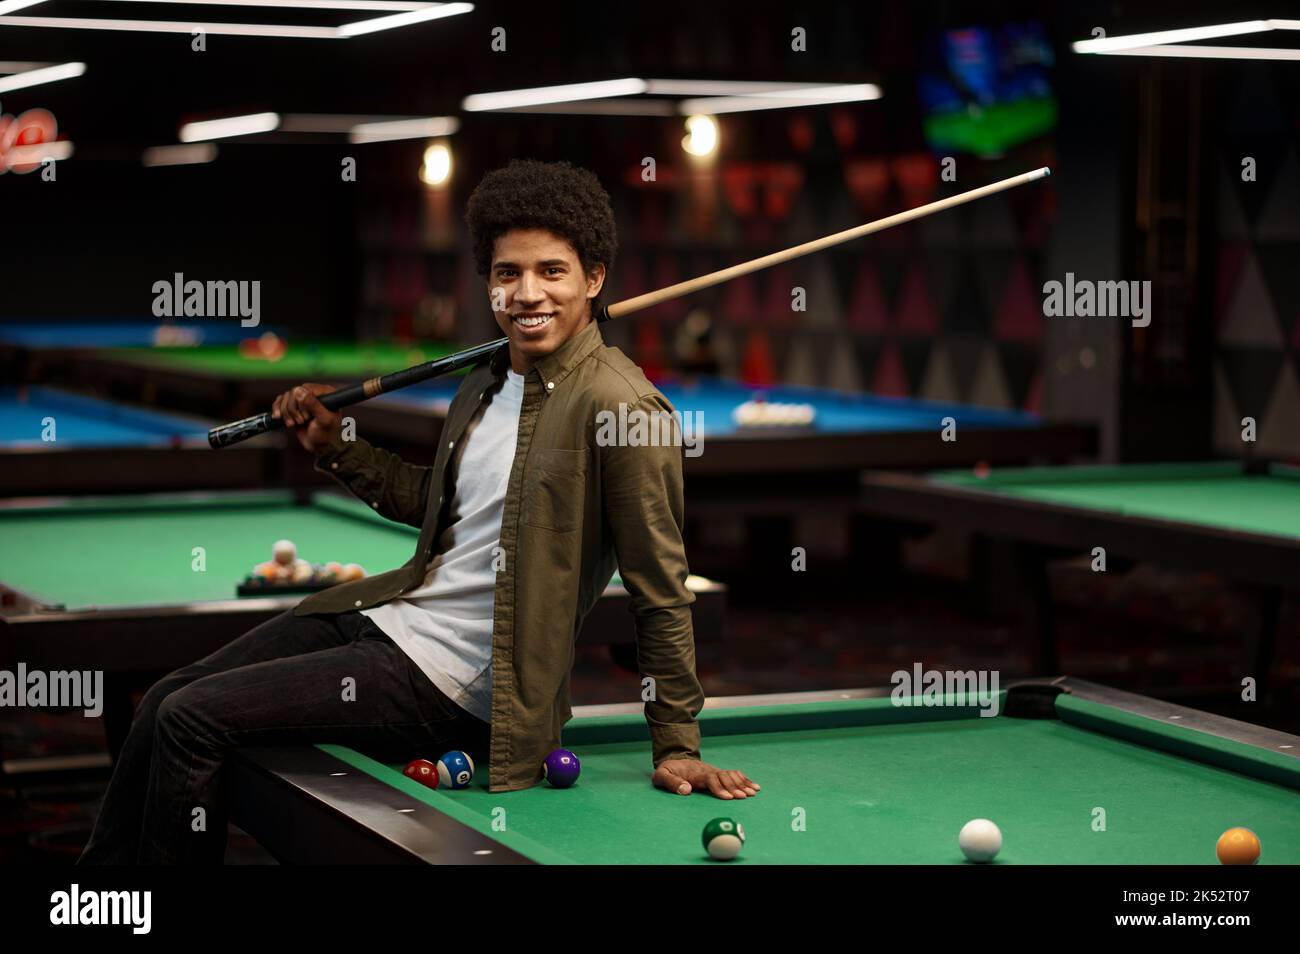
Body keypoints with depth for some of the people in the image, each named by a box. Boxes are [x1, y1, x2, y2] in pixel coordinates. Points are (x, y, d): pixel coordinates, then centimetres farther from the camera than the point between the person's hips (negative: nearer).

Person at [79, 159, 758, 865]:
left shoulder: (623, 407, -19)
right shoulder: (483, 386, 8)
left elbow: (661, 591, -16)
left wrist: (676, 746, -14)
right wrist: (334, 447, 14)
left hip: (446, 681, -9)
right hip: (382, 613, 9)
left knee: (191, 721, -12)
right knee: (164, 700, 12)